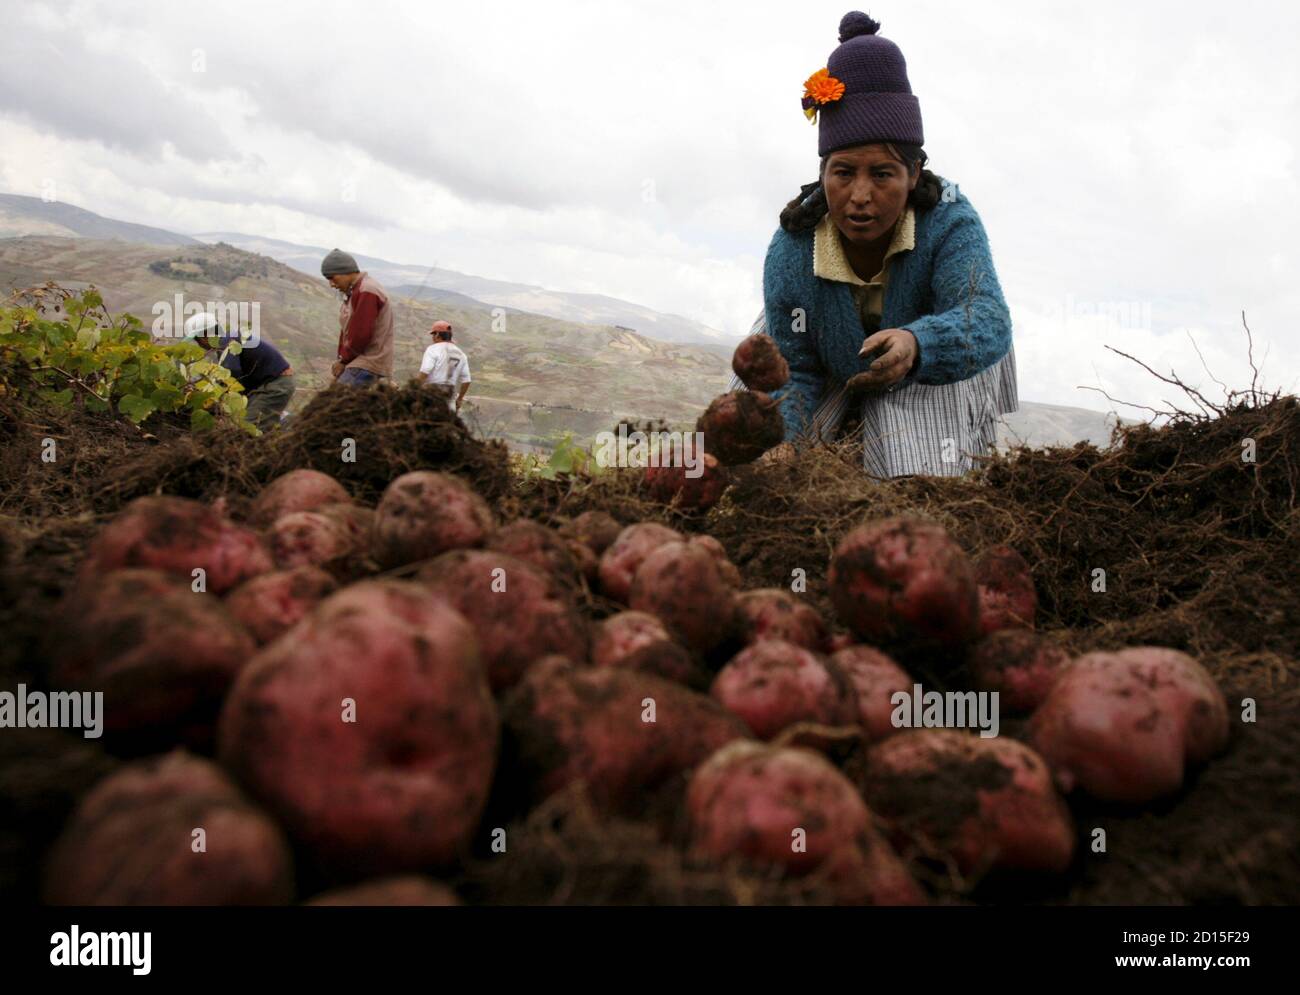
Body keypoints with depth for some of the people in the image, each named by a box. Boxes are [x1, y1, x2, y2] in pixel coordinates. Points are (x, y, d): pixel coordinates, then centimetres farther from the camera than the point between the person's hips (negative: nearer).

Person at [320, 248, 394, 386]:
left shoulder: (366, 292, -14)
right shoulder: (354, 291, 19)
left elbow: (361, 335, -18)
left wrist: (343, 360, -6)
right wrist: (342, 360, 9)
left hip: (367, 366, -10)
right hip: (361, 363, 10)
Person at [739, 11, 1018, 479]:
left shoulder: (949, 221, -35)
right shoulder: (790, 251, -32)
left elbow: (986, 318, -51)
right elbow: (793, 369, -26)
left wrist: (914, 344, -75)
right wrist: (782, 441, -48)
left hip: (934, 364, -2)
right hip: (833, 368, 2)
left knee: (919, 480, -21)